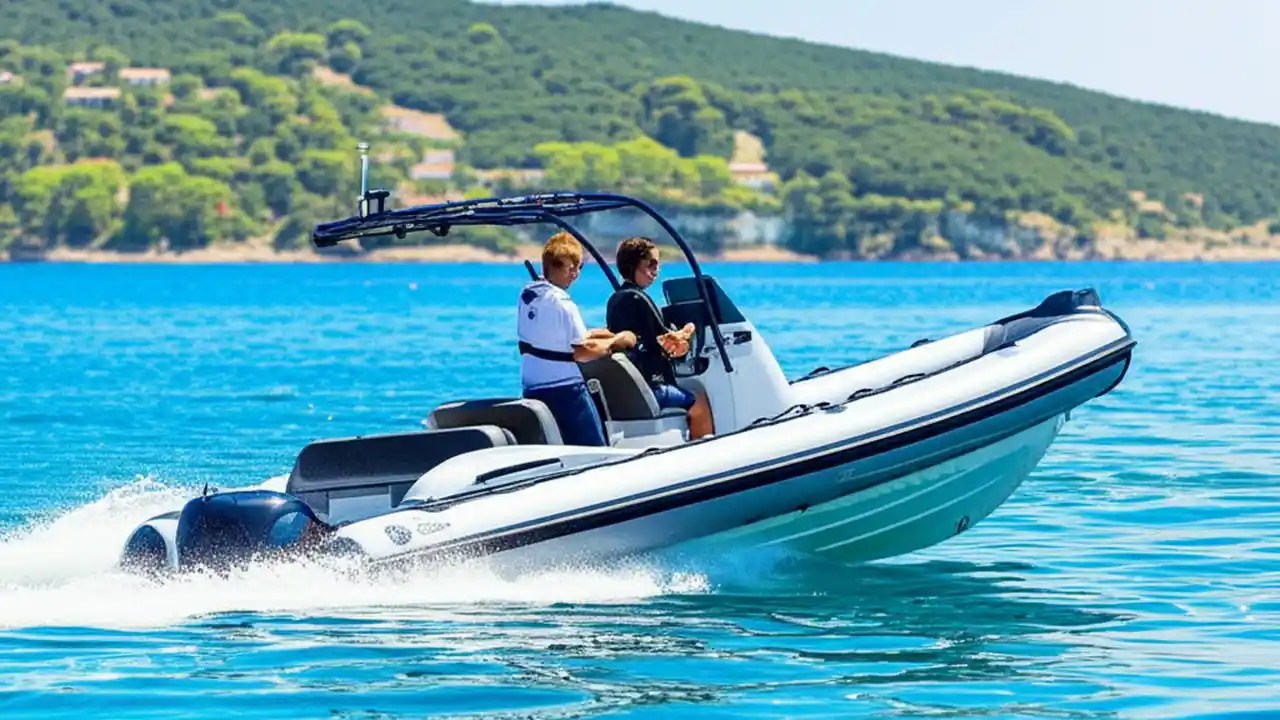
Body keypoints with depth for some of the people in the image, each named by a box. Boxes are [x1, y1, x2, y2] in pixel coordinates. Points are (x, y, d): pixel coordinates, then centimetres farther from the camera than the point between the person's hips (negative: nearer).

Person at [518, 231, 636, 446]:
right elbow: (582, 352, -18)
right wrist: (616, 341, -4)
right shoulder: (560, 302, -17)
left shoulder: (527, 293, 7)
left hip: (532, 389, 8)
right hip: (564, 390, -8)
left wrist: (596, 335, 11)